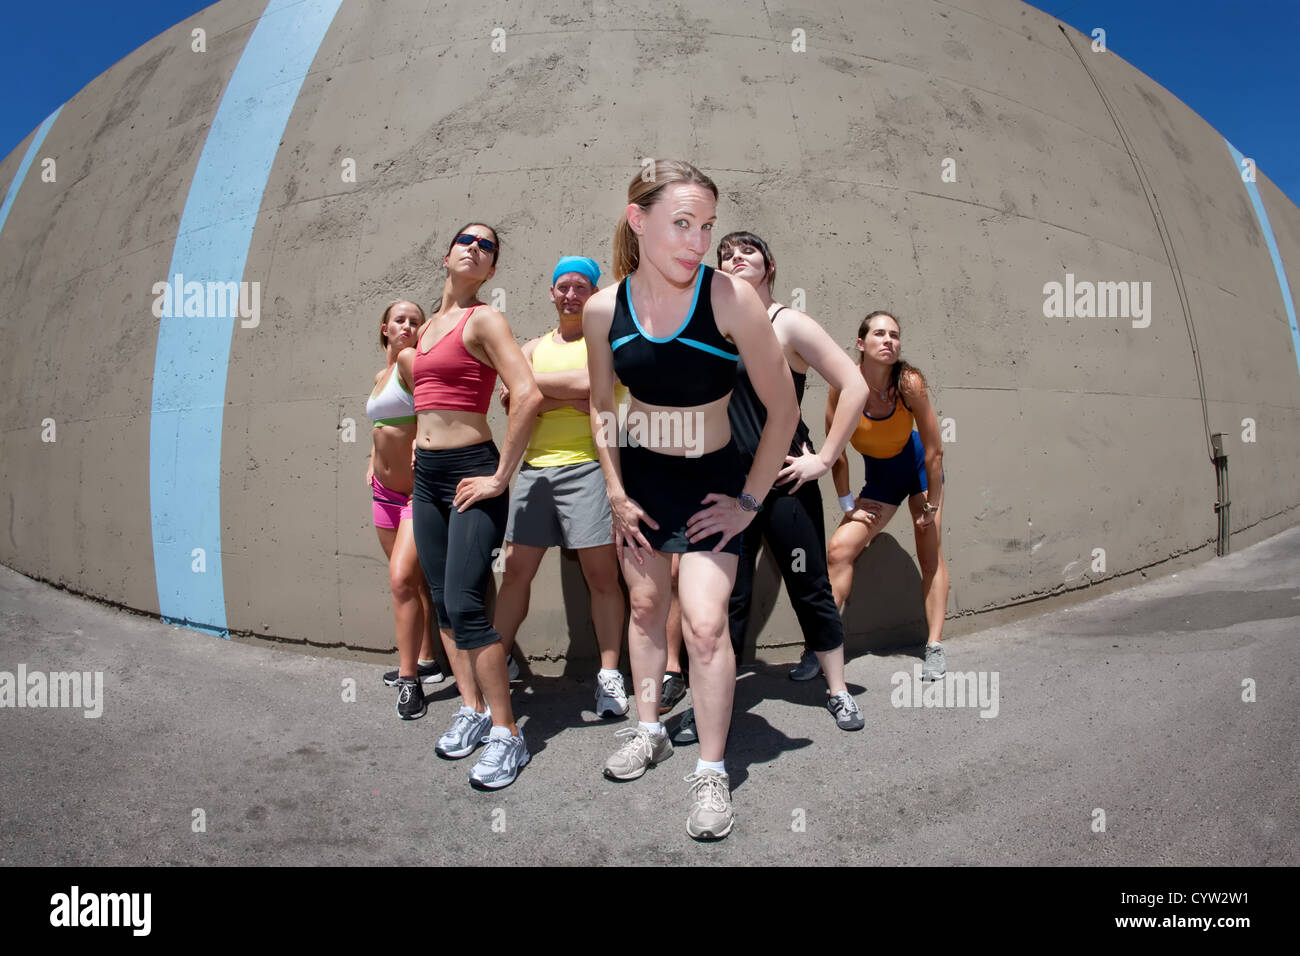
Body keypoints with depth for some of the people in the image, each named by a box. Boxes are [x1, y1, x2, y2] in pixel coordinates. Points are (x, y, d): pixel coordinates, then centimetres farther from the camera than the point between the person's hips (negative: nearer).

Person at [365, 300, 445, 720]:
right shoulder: (380, 377, 14)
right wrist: (372, 463, 16)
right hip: (385, 492, 8)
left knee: (402, 578, -16)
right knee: (414, 580, 14)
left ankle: (409, 678, -6)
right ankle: (426, 661, 27)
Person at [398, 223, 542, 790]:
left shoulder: (484, 320, -8)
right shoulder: (427, 328, 15)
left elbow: (528, 395, -21)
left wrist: (501, 477, -19)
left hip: (470, 471, -8)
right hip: (426, 474, 8)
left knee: (464, 605, -13)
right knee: (442, 601, 10)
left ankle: (506, 734, -3)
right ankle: (472, 710, 24)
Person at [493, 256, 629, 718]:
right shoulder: (534, 347, 20)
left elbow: (588, 382, -15)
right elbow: (510, 398, 3)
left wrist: (530, 381, -4)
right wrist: (567, 398, -9)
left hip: (585, 466, -4)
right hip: (534, 468, 4)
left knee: (601, 572, -3)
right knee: (516, 570, 6)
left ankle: (610, 675, 7)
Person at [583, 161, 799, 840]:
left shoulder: (729, 297, -22)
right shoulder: (604, 308, -12)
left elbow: (782, 409, -14)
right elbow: (601, 406, 5)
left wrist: (749, 500, -12)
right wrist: (616, 492, 1)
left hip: (711, 478, -3)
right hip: (639, 474, 4)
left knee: (703, 621, -10)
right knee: (645, 604, 16)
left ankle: (712, 772, 10)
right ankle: (649, 730, 38)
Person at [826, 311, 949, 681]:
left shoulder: (909, 382, -27)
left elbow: (934, 451, -18)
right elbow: (836, 451, -13)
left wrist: (932, 505, -12)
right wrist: (847, 505, -8)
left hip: (917, 464, -1)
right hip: (878, 474, 1)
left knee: (931, 556, -1)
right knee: (839, 549, -11)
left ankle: (935, 647, 10)